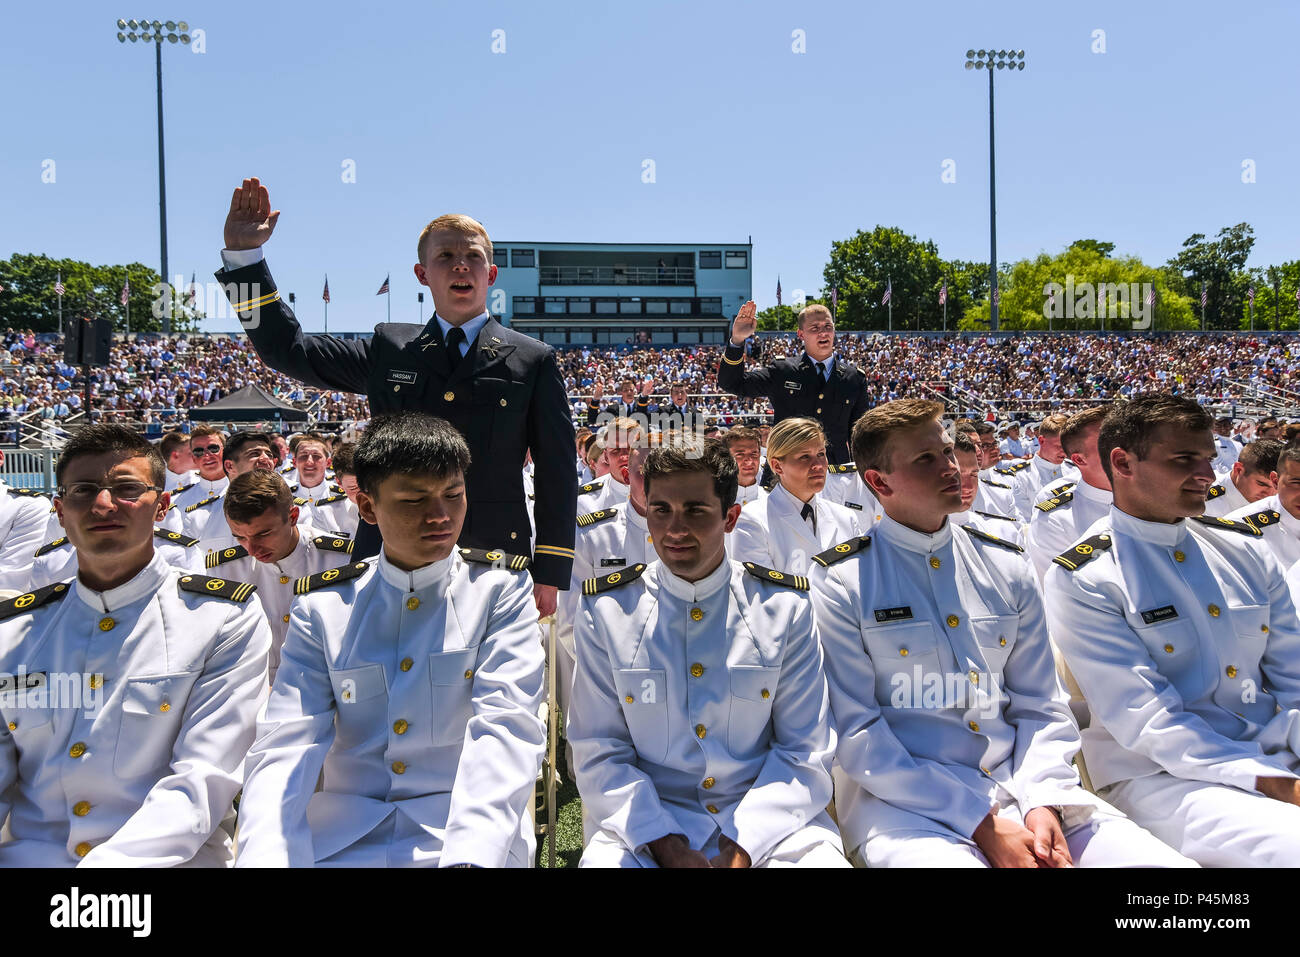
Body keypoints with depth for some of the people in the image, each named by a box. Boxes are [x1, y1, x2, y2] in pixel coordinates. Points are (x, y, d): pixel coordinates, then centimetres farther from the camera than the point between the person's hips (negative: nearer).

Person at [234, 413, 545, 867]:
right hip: (339, 842, 2)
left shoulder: (500, 589, 1)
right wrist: (265, 859, -20)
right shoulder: (322, 606, 6)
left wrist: (469, 857, -25)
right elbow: (285, 748, -2)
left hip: (467, 838, -2)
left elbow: (506, 730, -11)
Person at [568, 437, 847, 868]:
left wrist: (741, 849, -11)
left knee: (820, 855, -26)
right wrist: (665, 844, -13)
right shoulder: (605, 610, 0)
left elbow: (805, 752, 2)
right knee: (604, 858, -28)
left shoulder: (785, 607, 0)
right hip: (642, 820, 0)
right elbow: (599, 752, 1)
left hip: (766, 819, 1)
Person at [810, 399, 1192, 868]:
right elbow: (855, 732, -8)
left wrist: (1044, 804, -7)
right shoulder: (839, 582, -4)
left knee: (1169, 859, -15)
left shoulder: (1007, 568, 11)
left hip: (1017, 782, 4)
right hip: (905, 802, -4)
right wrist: (981, 824, -13)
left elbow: (1040, 706, 12)